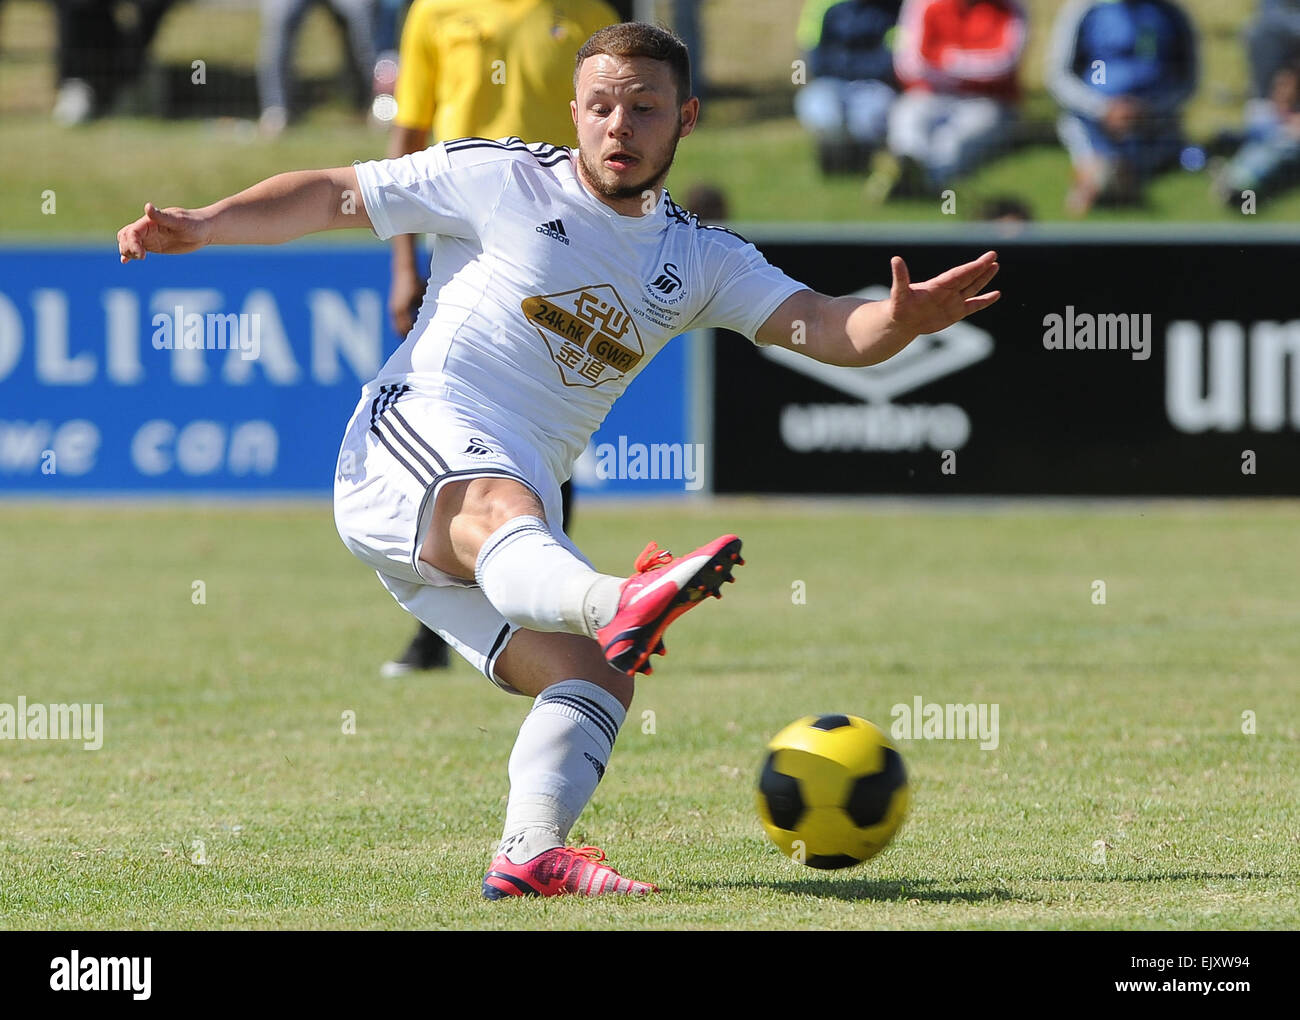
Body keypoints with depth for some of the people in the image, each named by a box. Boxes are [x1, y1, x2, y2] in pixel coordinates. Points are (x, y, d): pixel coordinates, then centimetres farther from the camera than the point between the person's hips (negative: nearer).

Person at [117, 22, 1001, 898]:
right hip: (417, 432, -7)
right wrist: (198, 226, -3)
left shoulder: (698, 260, 15)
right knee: (502, 509, -39)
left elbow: (826, 328, 2)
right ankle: (619, 604, -71)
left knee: (598, 678, -10)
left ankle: (531, 853, -25)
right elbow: (332, 196, 9)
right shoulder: (503, 180, 4)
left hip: (518, 508, 7)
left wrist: (901, 320, -20)